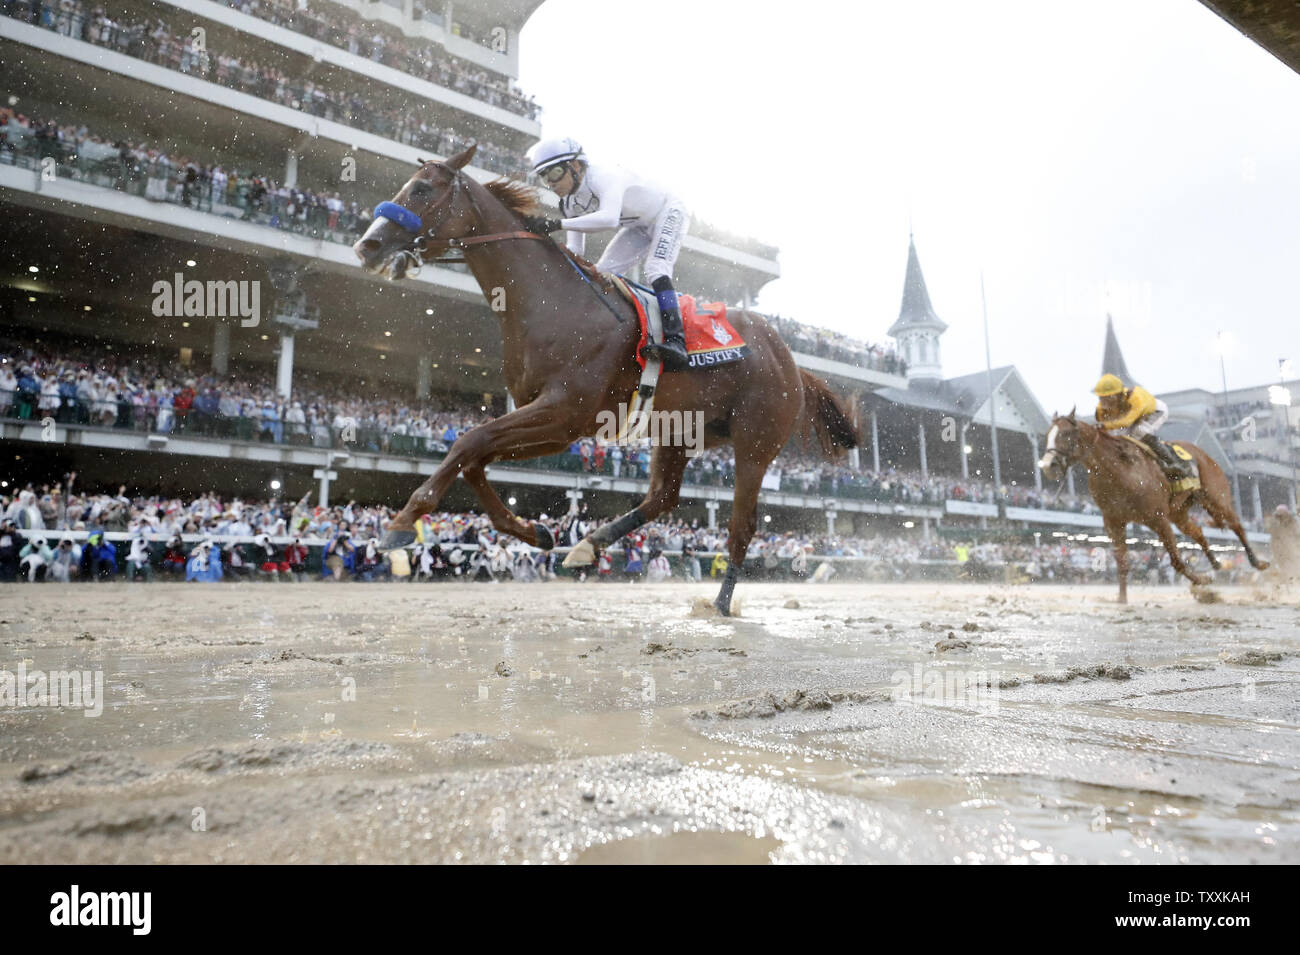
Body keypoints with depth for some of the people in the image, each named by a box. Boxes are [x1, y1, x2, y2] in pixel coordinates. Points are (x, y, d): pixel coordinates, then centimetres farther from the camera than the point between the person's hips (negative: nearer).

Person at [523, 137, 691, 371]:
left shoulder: (603, 175, -35)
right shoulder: (569, 203, -8)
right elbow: (575, 251, -6)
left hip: (669, 213, -9)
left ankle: (676, 341, -39)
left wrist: (556, 224, -57)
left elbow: (609, 218, -54)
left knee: (654, 270, -30)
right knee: (601, 273, -2)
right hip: (640, 227, 9)